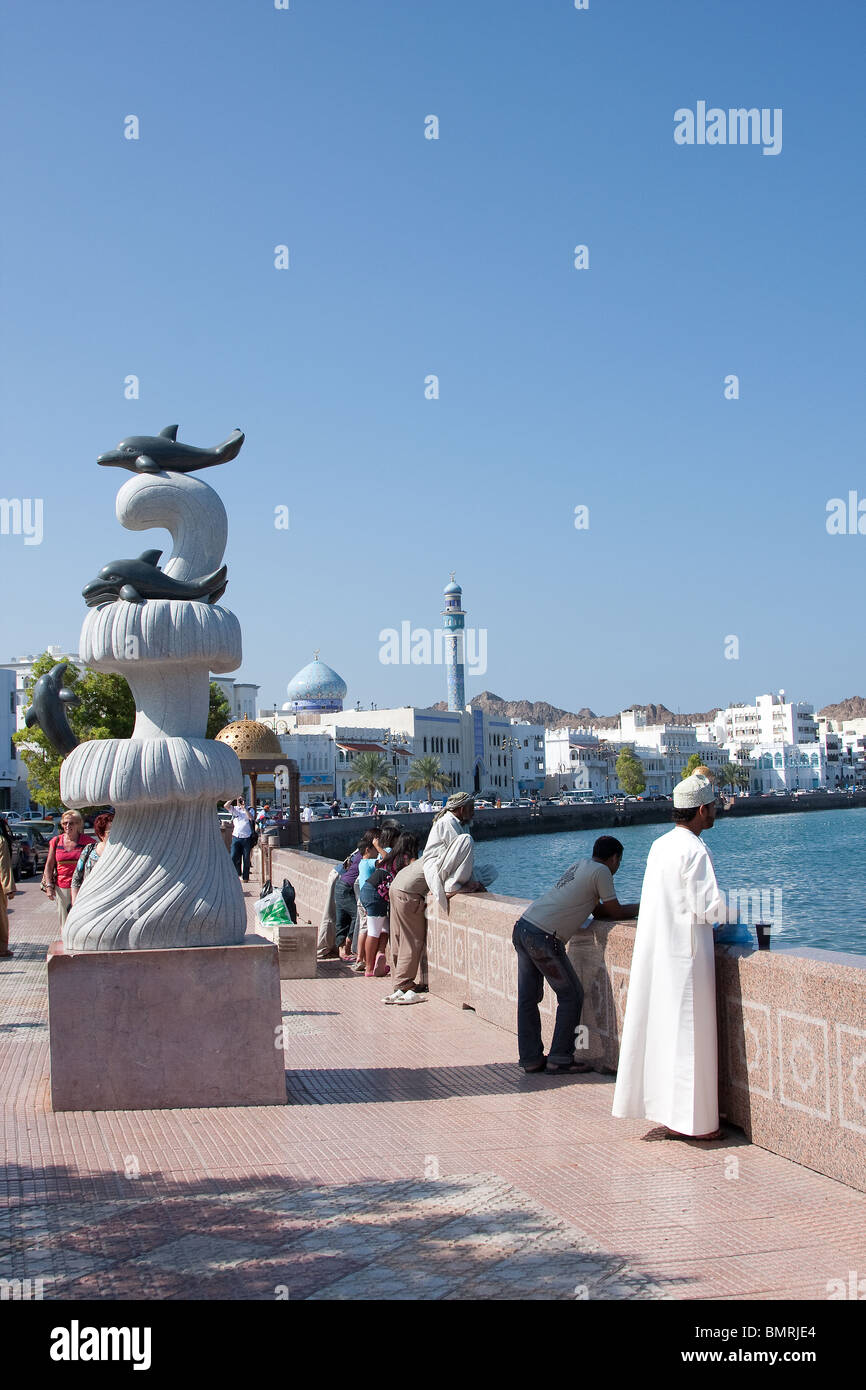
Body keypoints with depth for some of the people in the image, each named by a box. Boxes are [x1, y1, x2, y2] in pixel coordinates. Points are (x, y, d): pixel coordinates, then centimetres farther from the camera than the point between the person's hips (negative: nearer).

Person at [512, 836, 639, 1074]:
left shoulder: (579, 865, 21)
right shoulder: (601, 871, -3)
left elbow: (597, 909, 25)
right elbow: (616, 913, 3)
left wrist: (632, 908, 22)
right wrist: (639, 908, 19)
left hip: (523, 927, 9)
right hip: (543, 936, -9)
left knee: (528, 998, 12)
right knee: (571, 996, 5)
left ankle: (530, 1058, 18)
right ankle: (560, 1059, 6)